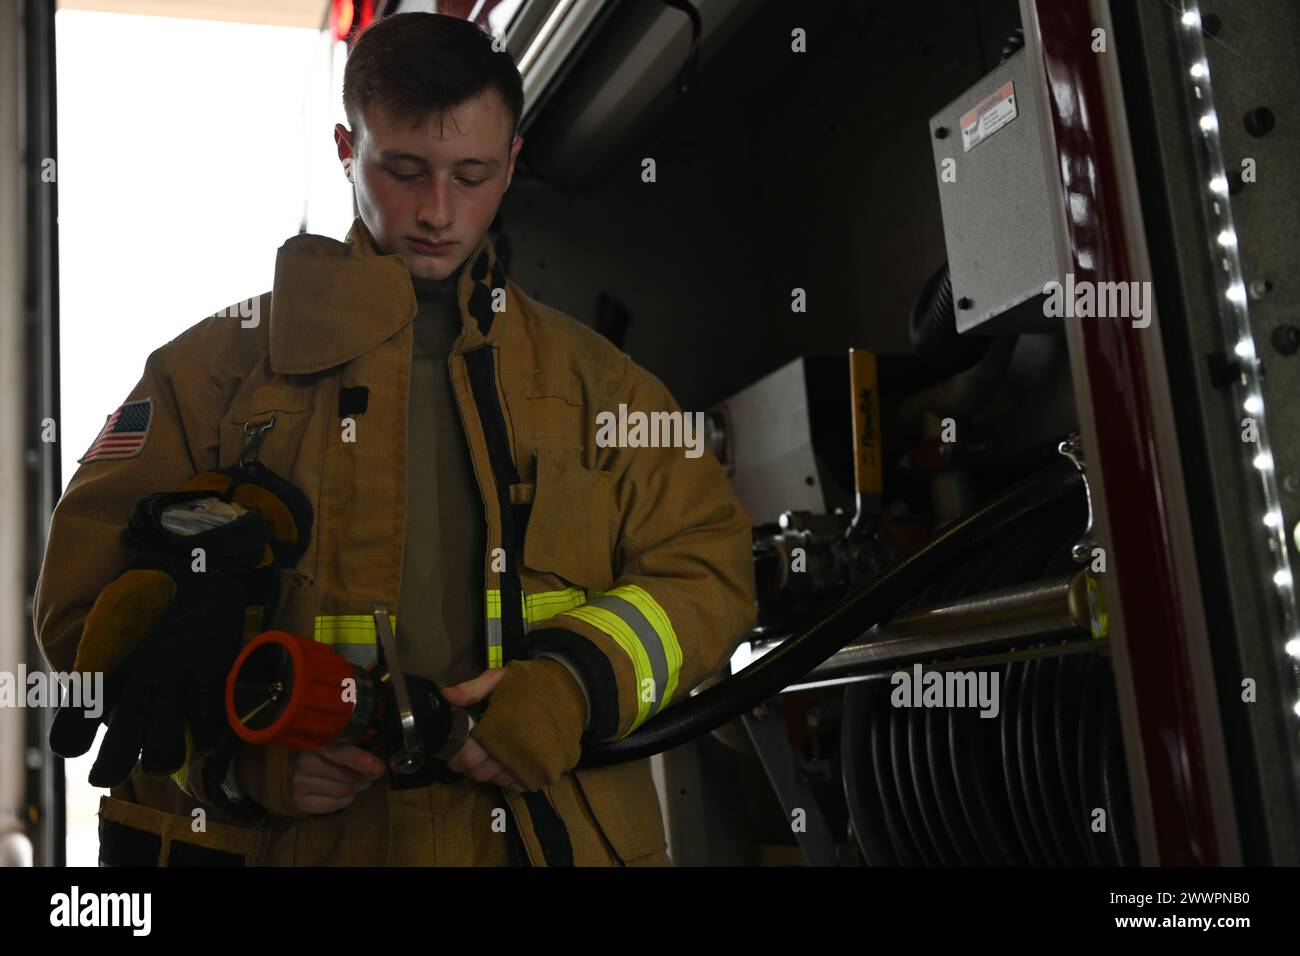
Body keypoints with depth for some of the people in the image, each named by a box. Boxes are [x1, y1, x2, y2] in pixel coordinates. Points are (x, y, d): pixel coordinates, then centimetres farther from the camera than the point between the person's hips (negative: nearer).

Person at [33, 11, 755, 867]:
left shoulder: (592, 378, 9)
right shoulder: (218, 365, 4)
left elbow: (709, 569, 6)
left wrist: (575, 686, -11)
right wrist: (238, 747, -15)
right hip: (290, 840, -1)